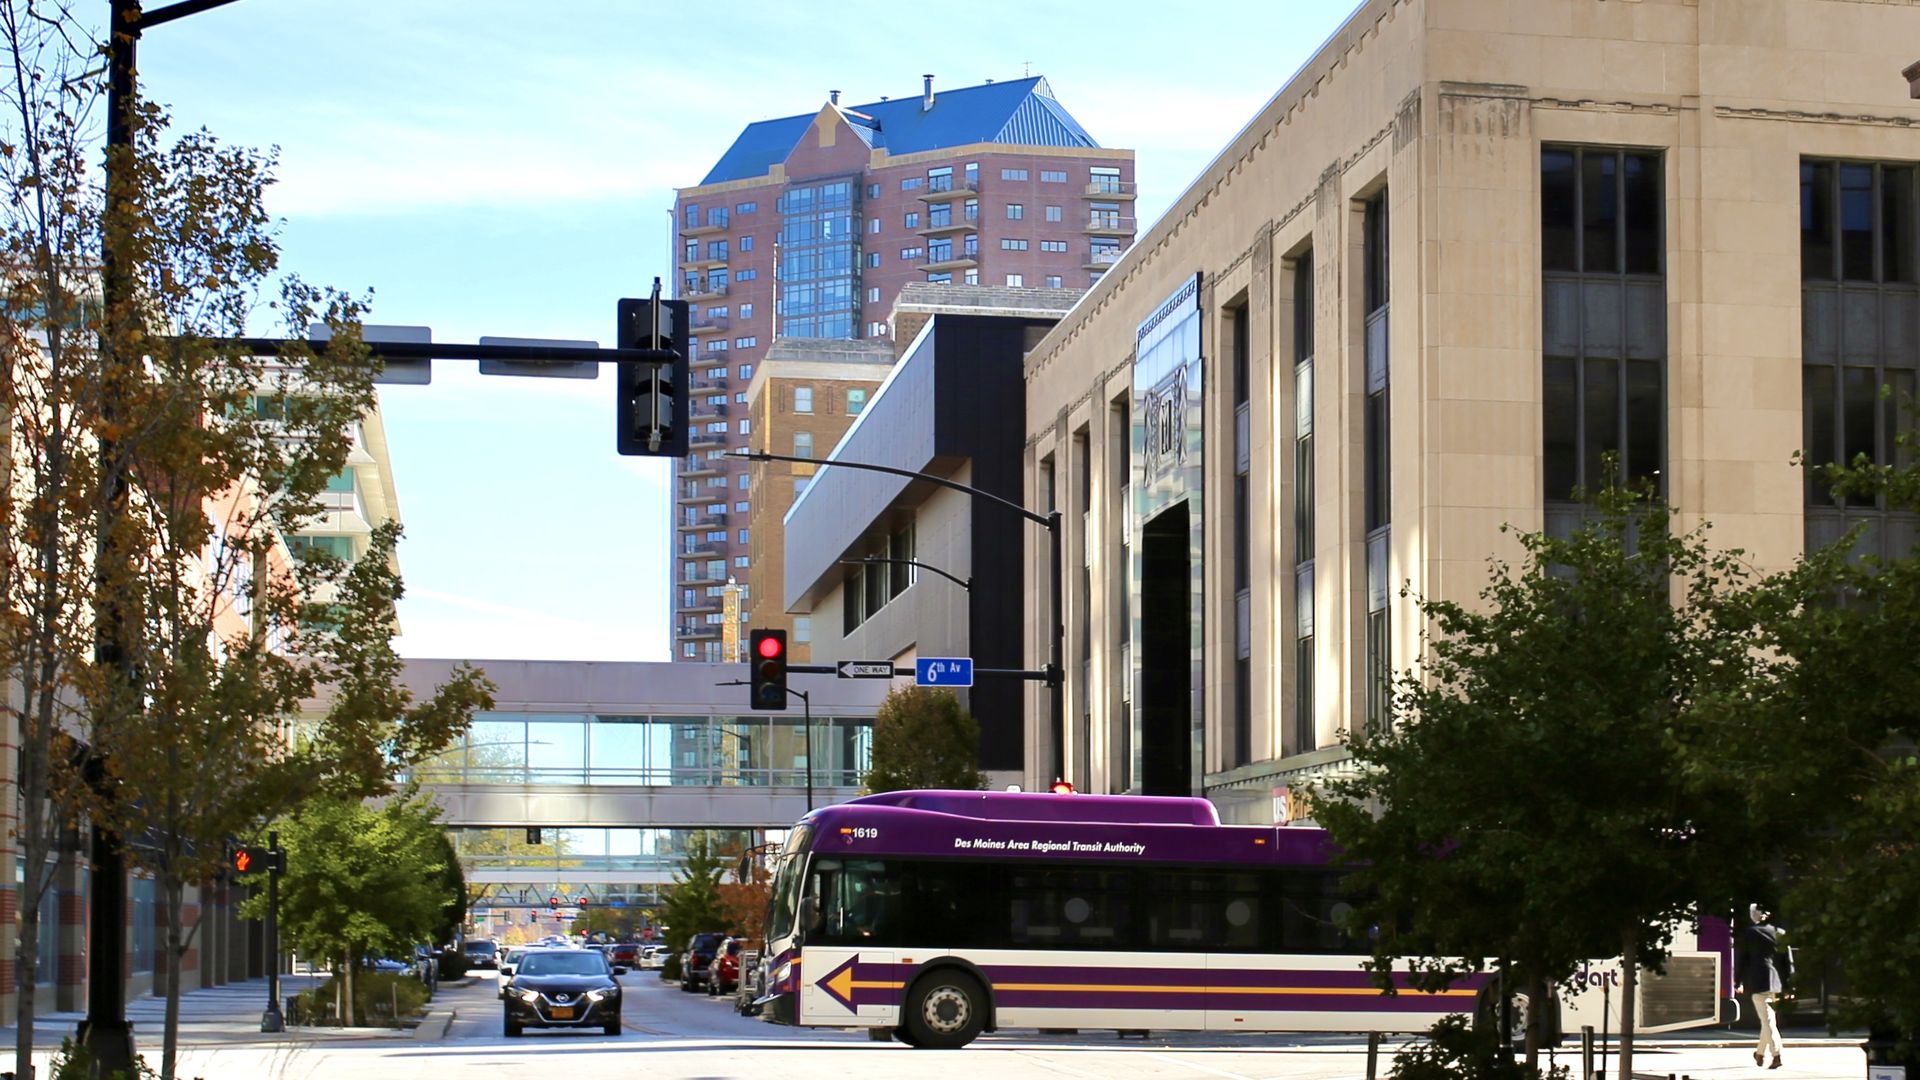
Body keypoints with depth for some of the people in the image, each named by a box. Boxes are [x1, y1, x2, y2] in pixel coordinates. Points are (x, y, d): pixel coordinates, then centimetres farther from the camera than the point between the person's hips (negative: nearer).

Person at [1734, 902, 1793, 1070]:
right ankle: (1760, 1053, 31)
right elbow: (1788, 960, 5)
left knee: (1767, 1019, -6)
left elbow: (1744, 959, 3)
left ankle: (1777, 1054, -20)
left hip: (1758, 981, -4)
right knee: (1768, 1019, 18)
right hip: (1777, 982, 4)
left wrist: (1739, 982, 13)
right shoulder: (1780, 933, 7)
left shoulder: (1749, 933, 0)